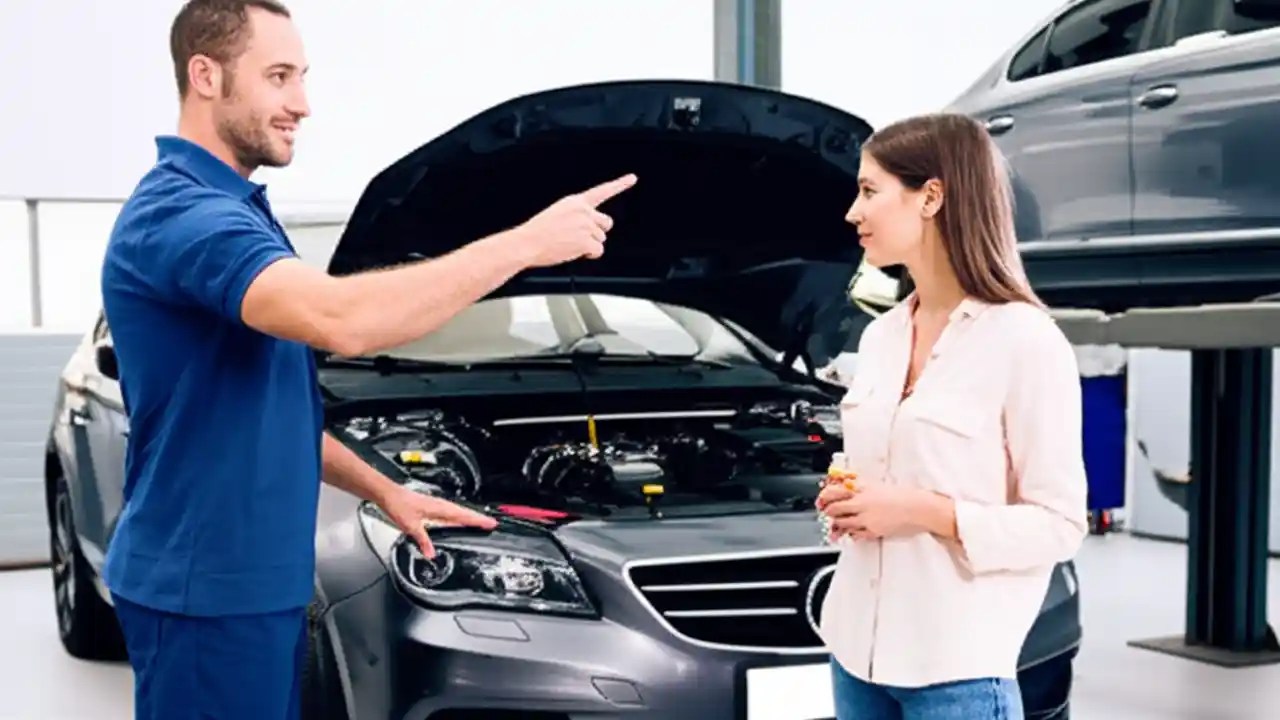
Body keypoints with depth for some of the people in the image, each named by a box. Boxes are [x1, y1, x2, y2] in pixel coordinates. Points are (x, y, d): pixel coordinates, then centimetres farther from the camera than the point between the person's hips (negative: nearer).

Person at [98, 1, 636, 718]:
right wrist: (526, 243, -31)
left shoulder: (229, 210, 15)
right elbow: (341, 320, -36)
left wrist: (385, 491, 13)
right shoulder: (179, 214, -19)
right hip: (206, 587, -10)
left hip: (258, 579, 10)